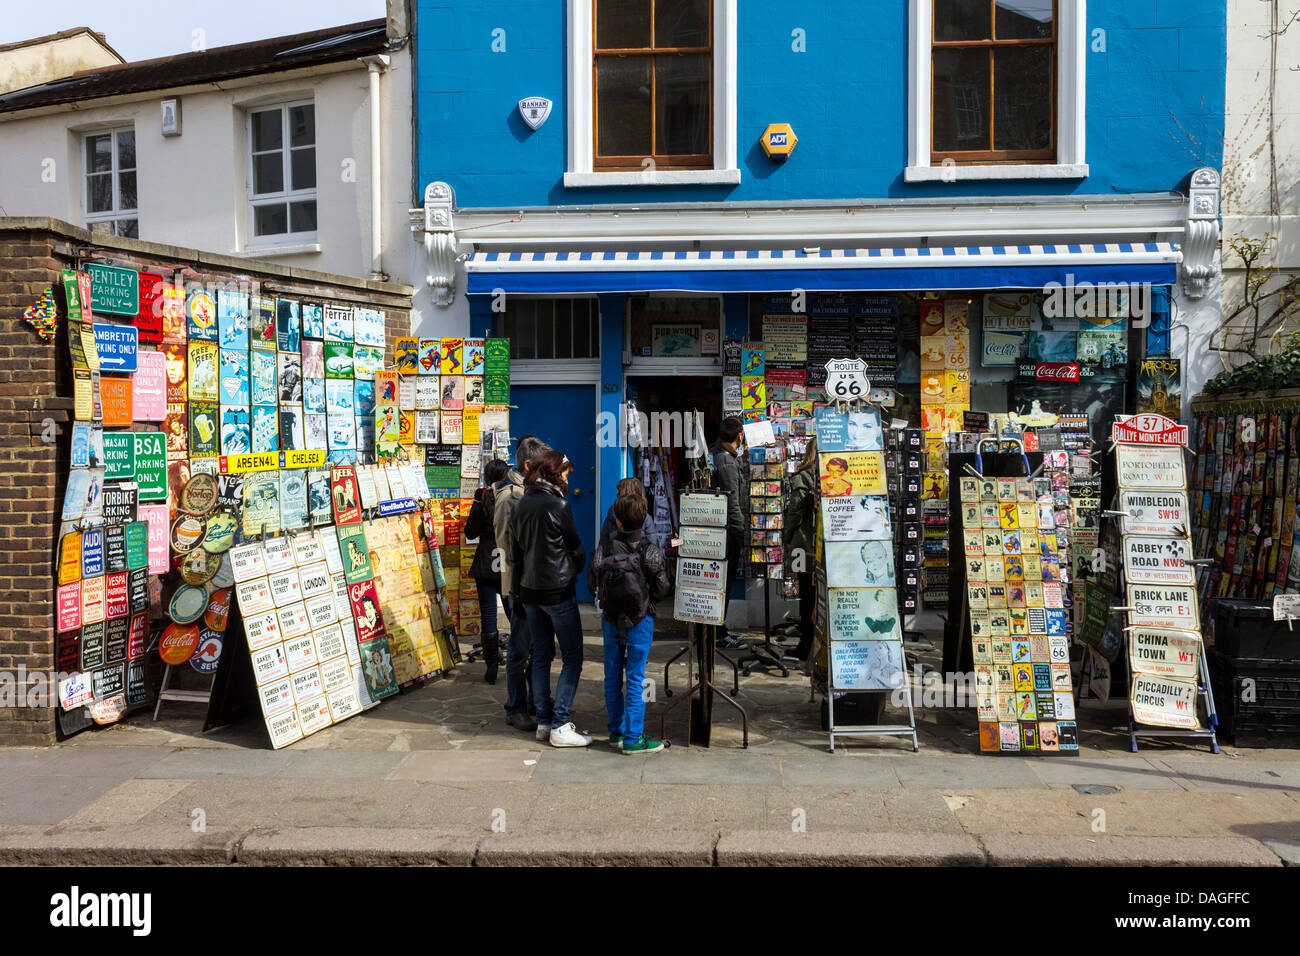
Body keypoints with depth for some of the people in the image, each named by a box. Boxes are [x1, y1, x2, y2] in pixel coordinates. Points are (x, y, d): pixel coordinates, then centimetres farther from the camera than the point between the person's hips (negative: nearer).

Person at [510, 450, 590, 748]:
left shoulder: (521, 505, 7)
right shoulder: (557, 505, -13)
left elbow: (515, 552, 11)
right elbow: (575, 547, -3)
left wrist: (517, 588, 18)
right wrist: (576, 569, 18)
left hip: (529, 590, 7)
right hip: (558, 589, -7)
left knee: (541, 656, 14)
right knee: (573, 658, 0)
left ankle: (543, 722, 18)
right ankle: (560, 726, -2)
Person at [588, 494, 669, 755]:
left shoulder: (604, 549, -8)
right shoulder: (651, 551, -13)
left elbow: (593, 584, -2)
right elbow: (662, 590, -9)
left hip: (611, 618, 3)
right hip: (639, 619, -3)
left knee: (612, 677, 13)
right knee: (635, 679, 2)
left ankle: (617, 732, 23)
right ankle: (633, 738, 6)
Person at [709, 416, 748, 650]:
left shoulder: (713, 453, 10)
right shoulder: (728, 462, -18)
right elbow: (733, 504, -19)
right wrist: (743, 537, -15)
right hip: (727, 529, -9)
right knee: (725, 581, -1)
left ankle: (719, 630, 26)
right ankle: (719, 635, 6)